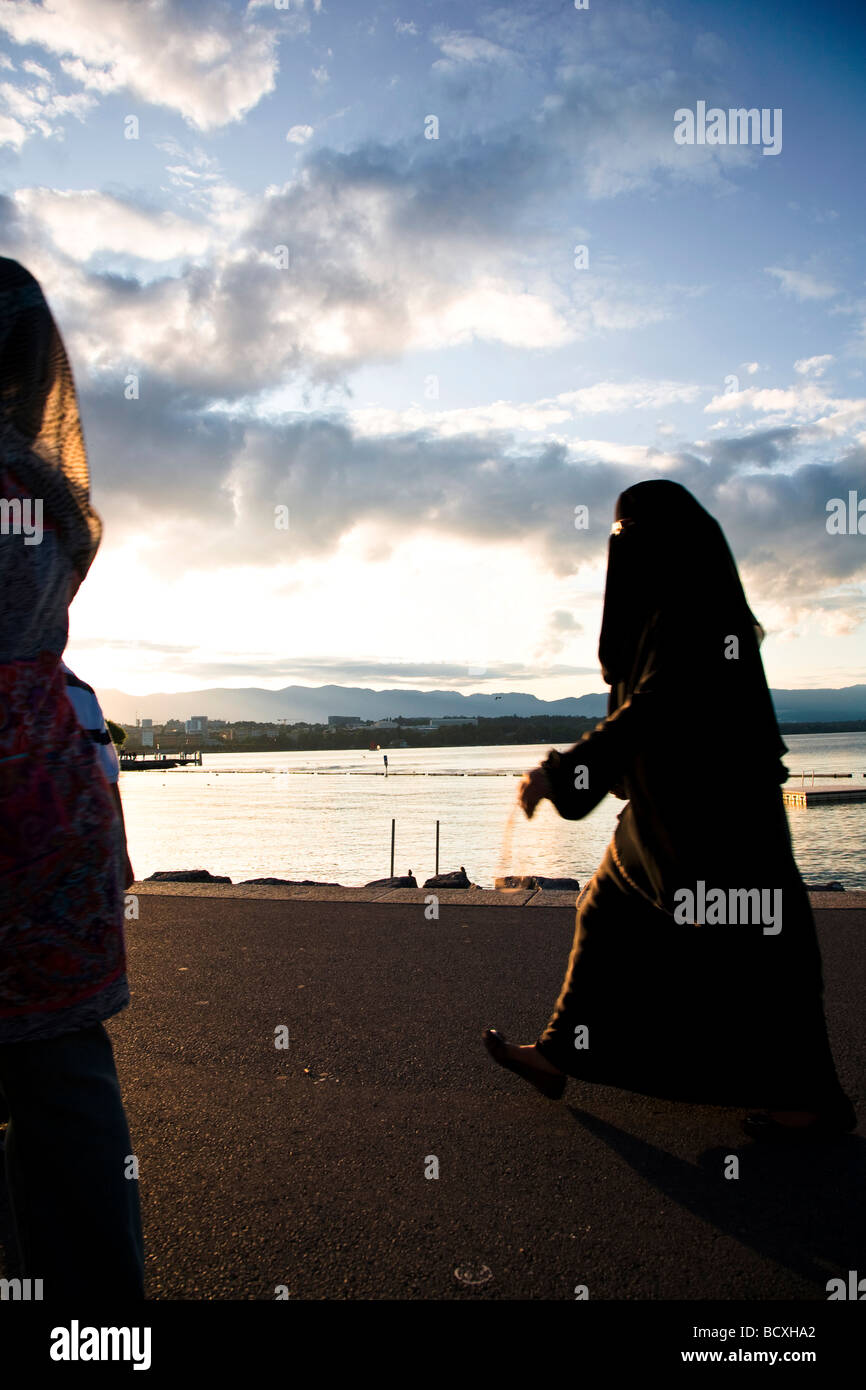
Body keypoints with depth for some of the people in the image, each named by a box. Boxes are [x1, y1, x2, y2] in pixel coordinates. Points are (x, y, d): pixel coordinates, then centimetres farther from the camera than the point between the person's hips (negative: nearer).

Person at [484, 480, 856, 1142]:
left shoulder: (691, 606, -17)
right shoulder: (670, 606, 15)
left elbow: (654, 705, -25)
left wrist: (558, 771, -23)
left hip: (709, 808, -10)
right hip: (669, 808, 10)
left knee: (739, 942, -1)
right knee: (606, 919, 13)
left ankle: (816, 1097, 15)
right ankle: (557, 1056, 24)